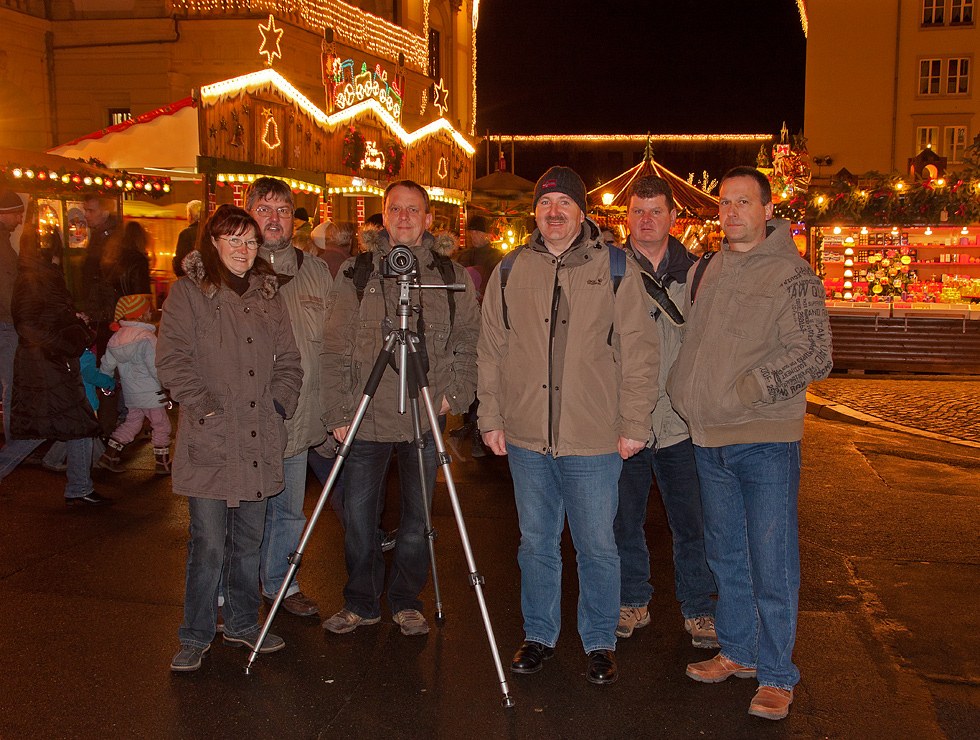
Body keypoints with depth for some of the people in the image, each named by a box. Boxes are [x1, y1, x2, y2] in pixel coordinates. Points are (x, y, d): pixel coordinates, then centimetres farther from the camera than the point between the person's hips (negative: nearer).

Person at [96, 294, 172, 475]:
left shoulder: (116, 337, 4)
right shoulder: (146, 338, -20)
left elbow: (107, 364, 11)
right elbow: (156, 368, -21)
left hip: (130, 392, 7)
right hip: (151, 394, -7)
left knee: (131, 423, 21)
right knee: (161, 426, 5)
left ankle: (109, 456, 19)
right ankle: (163, 465, 12)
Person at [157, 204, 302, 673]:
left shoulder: (268, 293, 16)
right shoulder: (189, 292, 0)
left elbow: (288, 360, 16)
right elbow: (172, 361, -7)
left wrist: (280, 402, 1)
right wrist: (208, 408, -13)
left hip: (260, 441, 4)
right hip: (210, 442, -4)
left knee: (249, 541, 12)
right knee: (208, 544, -2)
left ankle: (243, 624, 27)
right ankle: (195, 637, 13)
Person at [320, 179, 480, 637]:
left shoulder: (452, 276, 4)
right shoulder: (355, 273, 3)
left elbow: (469, 341, 8)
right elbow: (335, 349, 2)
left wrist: (455, 393, -5)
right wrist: (337, 410, -5)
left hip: (426, 416, 0)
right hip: (367, 416, 0)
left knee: (417, 514, 9)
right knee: (358, 512, 4)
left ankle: (406, 602, 26)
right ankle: (361, 602, 23)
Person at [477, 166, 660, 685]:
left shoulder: (617, 270, 0)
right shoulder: (510, 272, 8)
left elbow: (638, 353, -1)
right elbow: (492, 350, 11)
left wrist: (634, 424, -5)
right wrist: (491, 418, 7)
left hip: (595, 442, -2)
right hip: (526, 437, 3)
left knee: (597, 547, 6)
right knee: (536, 543, 14)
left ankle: (600, 643, 24)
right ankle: (538, 635, 30)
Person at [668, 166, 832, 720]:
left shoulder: (793, 275, -8)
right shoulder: (706, 270, 12)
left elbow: (814, 357, -15)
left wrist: (743, 392, -18)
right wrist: (685, 394, 10)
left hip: (766, 440, -6)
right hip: (710, 439, 7)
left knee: (772, 565, 0)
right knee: (726, 556, 16)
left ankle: (776, 676, 14)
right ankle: (738, 651, 32)